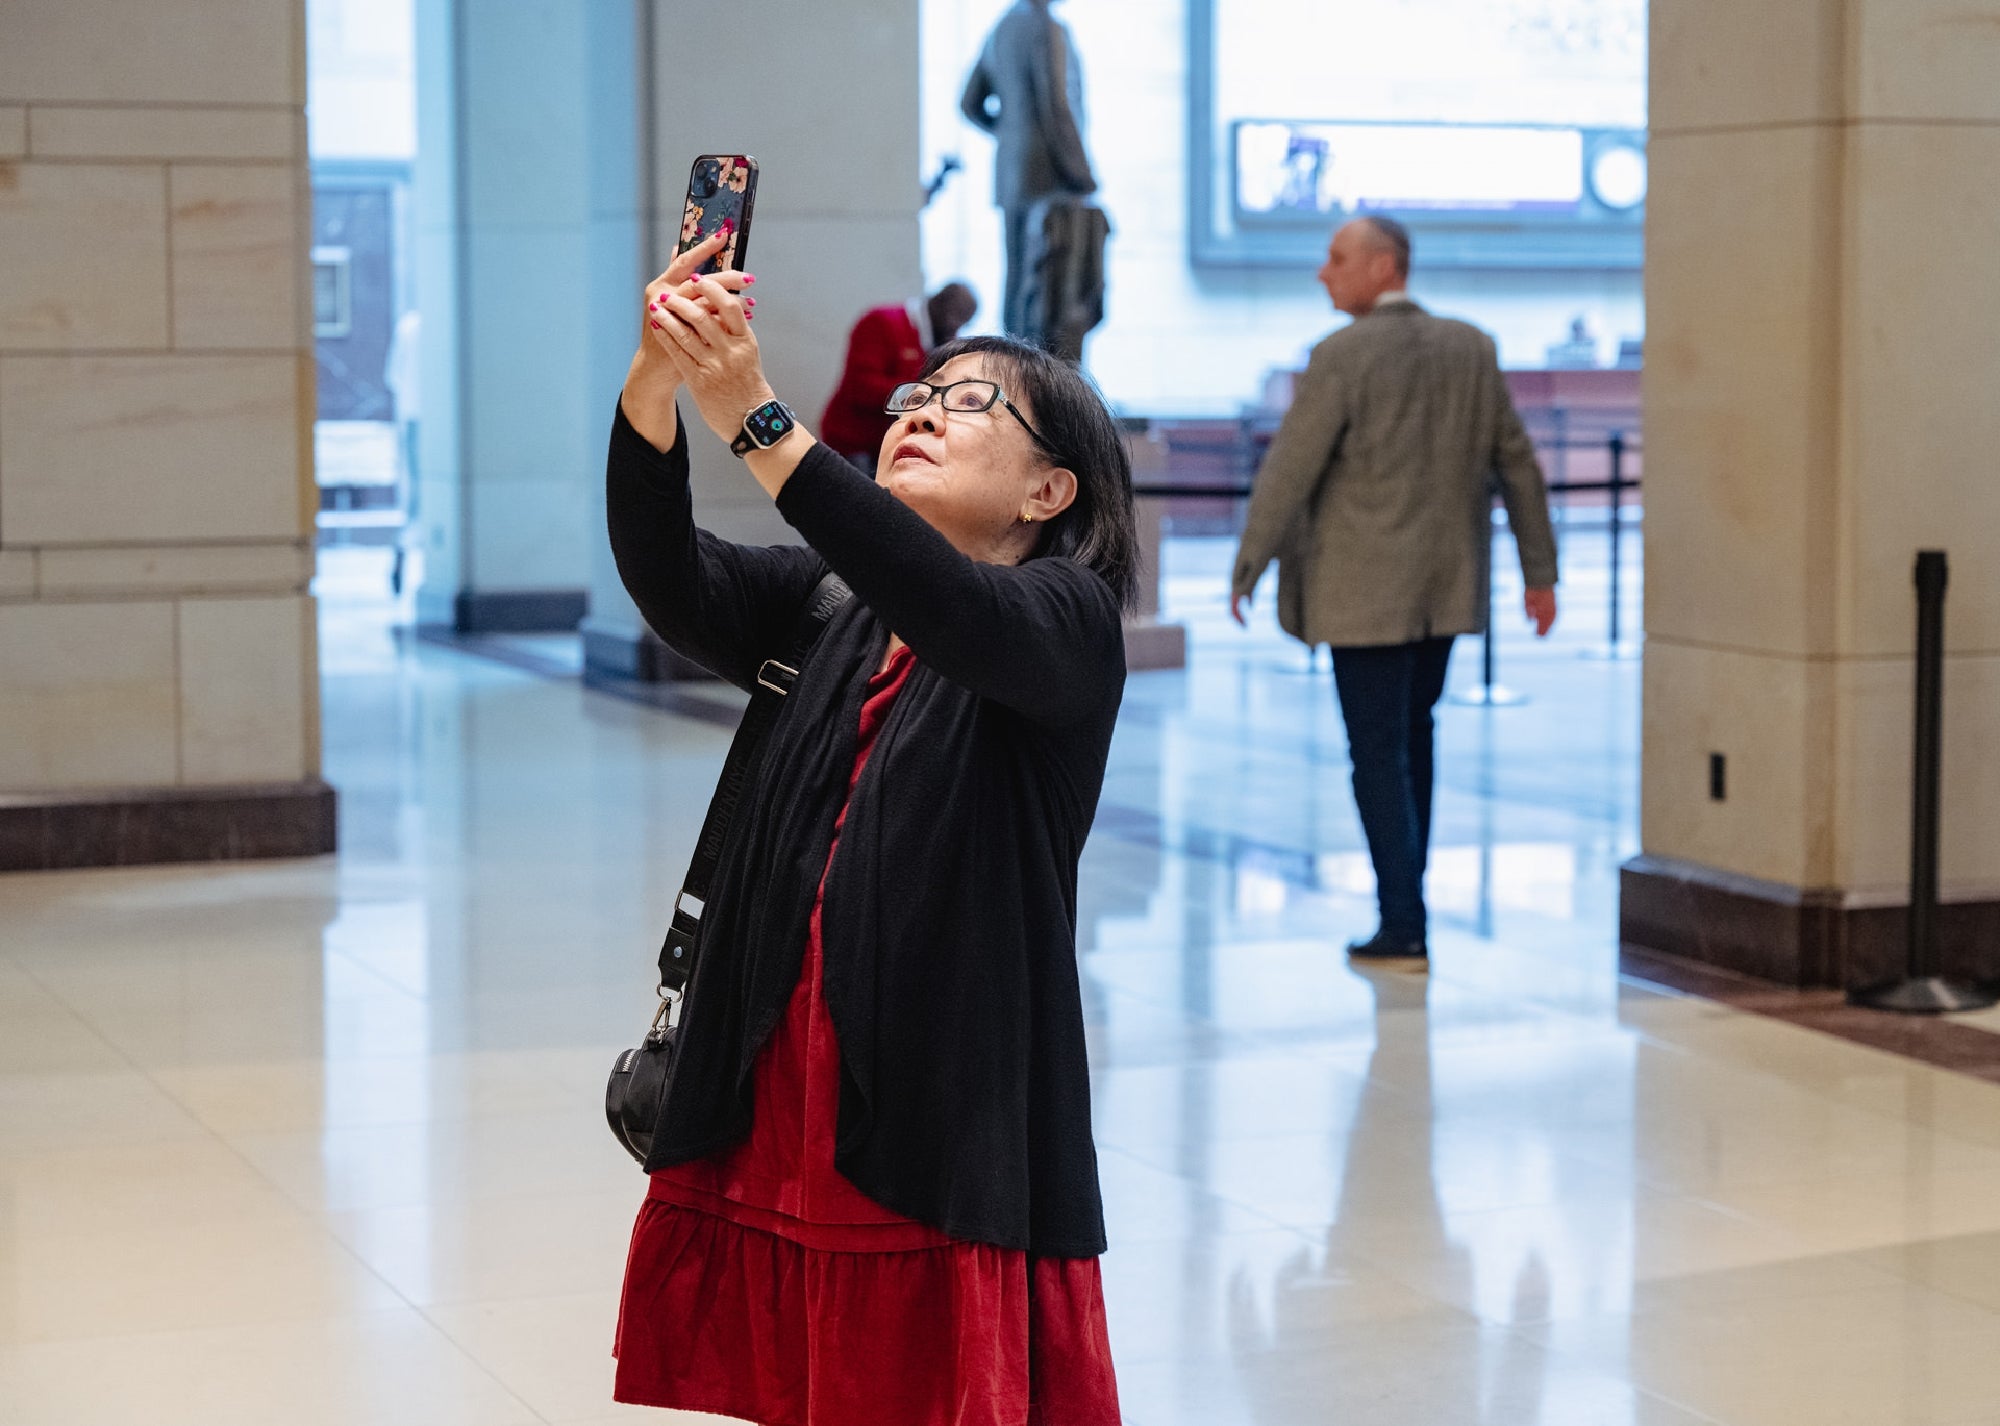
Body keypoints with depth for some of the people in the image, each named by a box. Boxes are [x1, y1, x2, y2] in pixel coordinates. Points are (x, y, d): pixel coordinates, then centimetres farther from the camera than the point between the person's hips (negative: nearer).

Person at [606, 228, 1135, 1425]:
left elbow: (950, 609, -24)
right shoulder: (819, 613, 13)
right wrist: (656, 385, -22)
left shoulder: (1067, 621, -3)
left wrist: (752, 417, -32)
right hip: (774, 1123, 5)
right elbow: (668, 576, -4)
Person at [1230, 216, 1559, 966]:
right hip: (1445, 587, 6)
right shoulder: (1471, 348, 5)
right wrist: (1540, 571, 12)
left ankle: (1404, 926, -1)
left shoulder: (1341, 356, -13)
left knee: (1379, 756, 0)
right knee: (1411, 738, 19)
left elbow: (1288, 471, -12)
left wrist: (1247, 569, -3)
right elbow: (1518, 464, 7)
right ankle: (1404, 898, 27)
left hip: (1365, 594, -6)